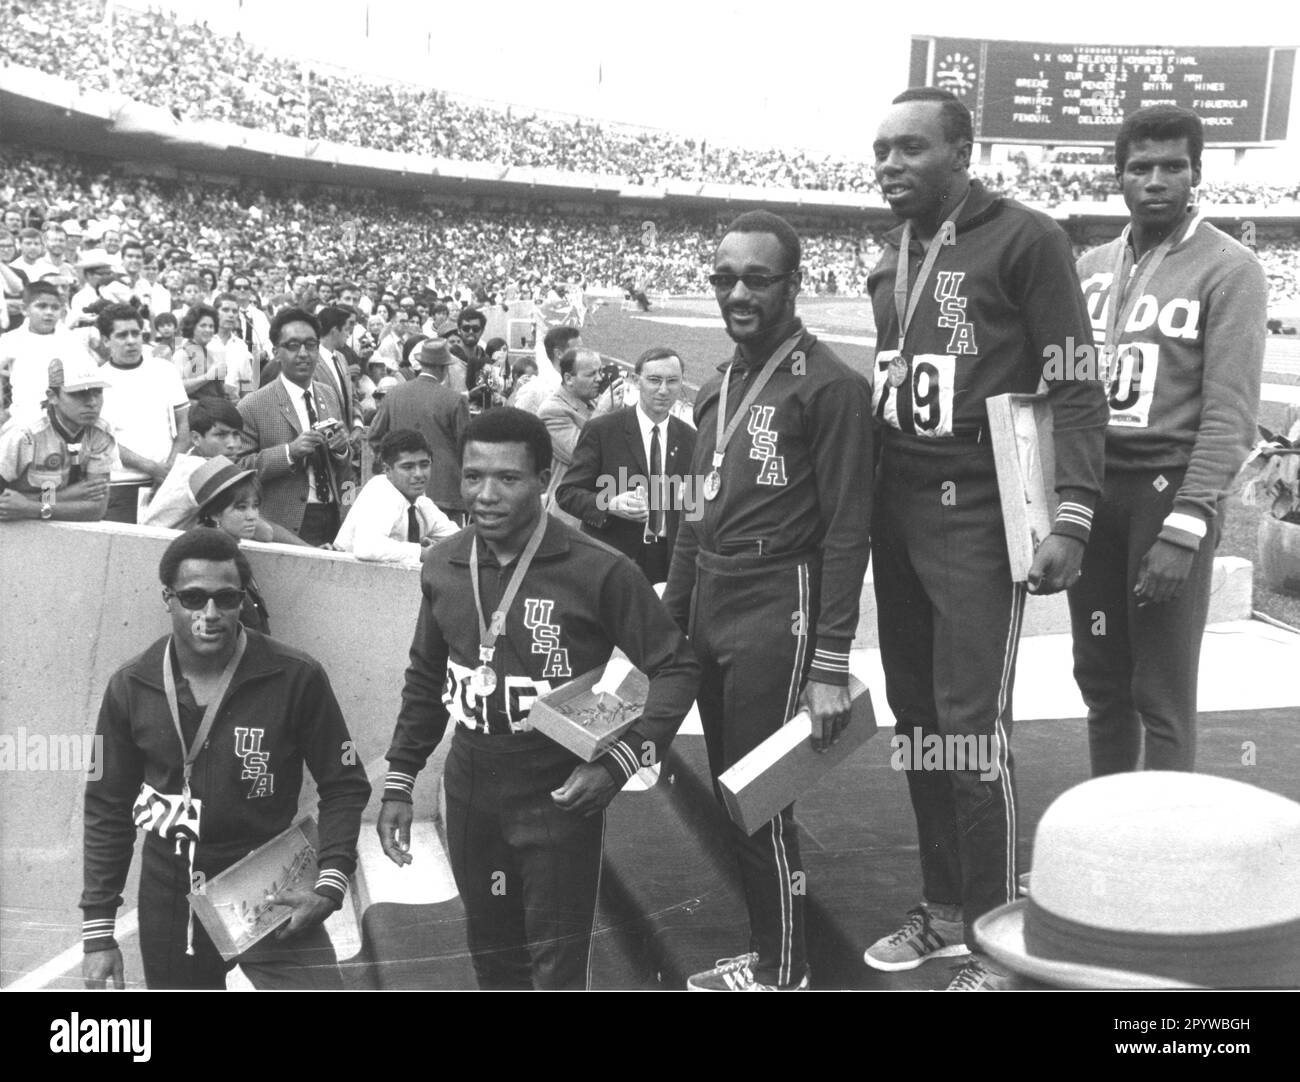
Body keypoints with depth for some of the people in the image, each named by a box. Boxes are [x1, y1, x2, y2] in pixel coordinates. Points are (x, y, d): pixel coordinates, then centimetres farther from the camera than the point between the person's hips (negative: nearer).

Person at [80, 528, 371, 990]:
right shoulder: (131, 687, -3)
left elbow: (344, 786, -3)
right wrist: (98, 931, 5)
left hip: (271, 893, -2)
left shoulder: (296, 678, -13)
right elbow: (108, 808, 6)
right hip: (170, 901, 3)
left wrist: (330, 884, -15)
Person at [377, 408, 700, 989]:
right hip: (470, 788, 5)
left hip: (559, 793, -5)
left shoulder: (597, 571, -17)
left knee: (558, 965, 4)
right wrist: (399, 782, 12)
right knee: (492, 957, 19)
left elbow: (676, 668, -9)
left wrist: (618, 763, -19)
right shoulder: (443, 567, -1)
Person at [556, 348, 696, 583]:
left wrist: (692, 499, -8)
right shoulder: (601, 430, -3)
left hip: (669, 561, 3)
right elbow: (566, 493, -4)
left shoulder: (689, 438, 8)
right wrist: (610, 505, -22)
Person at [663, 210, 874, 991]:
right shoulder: (717, 389, 14)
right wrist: (668, 625, 16)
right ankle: (765, 951, 29)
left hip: (776, 611, -8)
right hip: (710, 605, 8)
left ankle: (783, 974, 16)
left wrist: (832, 664, -18)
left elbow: (846, 531, -14)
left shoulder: (829, 385, -10)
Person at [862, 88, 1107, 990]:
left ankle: (994, 941, 9)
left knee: (972, 727, -6)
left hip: (976, 514, -7)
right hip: (896, 510, 7)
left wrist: (1072, 514, -17)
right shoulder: (891, 261, 15)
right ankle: (943, 910, 25)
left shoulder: (1024, 239, -6)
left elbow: (1075, 386, -9)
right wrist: (870, 498, 14)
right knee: (916, 717, 11)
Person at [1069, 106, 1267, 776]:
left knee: (1163, 696, -1)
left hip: (1171, 487, -5)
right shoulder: (1091, 266, 13)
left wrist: (1184, 529, -19)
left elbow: (1229, 416, -11)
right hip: (1091, 486, 5)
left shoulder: (1227, 270, -4)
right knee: (1100, 682, 12)